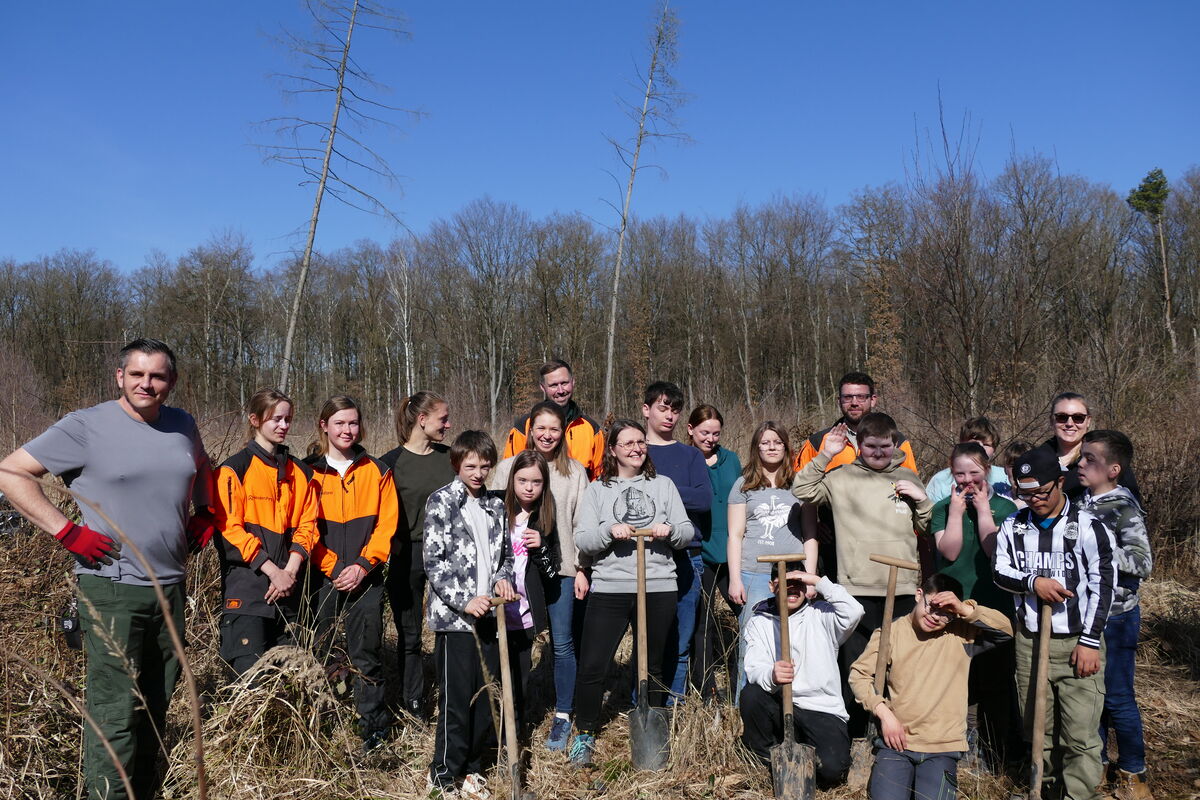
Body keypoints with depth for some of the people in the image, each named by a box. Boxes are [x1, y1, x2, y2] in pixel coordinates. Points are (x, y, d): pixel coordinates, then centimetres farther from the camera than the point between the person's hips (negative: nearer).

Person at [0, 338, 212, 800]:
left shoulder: (182, 425, 7)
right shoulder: (86, 427, -9)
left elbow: (202, 468, 27)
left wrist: (204, 515, 13)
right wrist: (66, 532, -14)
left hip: (172, 584, 6)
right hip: (112, 588, -6)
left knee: (157, 702, 16)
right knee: (115, 710, -5)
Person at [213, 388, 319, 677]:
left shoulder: (300, 472, 12)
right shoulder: (235, 469, -3)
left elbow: (307, 525, 8)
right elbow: (229, 529, -10)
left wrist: (291, 571, -8)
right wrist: (272, 571, -15)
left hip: (289, 587, 5)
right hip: (246, 587, -5)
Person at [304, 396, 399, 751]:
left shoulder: (377, 471, 5)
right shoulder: (309, 471, 3)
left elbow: (386, 524, 1)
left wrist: (364, 565, -11)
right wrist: (334, 567, -10)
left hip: (365, 577, 0)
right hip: (322, 576, 0)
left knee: (366, 655, 3)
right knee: (316, 652, 6)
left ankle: (374, 728, 14)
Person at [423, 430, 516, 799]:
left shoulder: (495, 505, 11)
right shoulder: (441, 502, -5)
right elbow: (433, 561, -10)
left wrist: (503, 578, -2)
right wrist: (464, 601, -17)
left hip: (489, 616, 5)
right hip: (453, 616, -5)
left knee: (486, 696, 11)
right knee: (457, 699, 0)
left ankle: (472, 768, 26)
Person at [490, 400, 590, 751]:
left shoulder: (575, 471, 5)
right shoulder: (507, 467, 4)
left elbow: (582, 524, 6)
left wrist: (581, 568, 1)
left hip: (561, 569, 0)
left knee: (562, 643, 3)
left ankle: (563, 716, 18)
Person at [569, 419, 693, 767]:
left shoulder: (663, 485, 11)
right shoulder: (597, 490, 6)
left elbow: (687, 533, 7)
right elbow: (581, 540, -2)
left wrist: (670, 530, -14)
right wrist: (610, 531, -20)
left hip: (659, 588, 2)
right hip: (609, 588, -1)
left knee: (652, 666, 13)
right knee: (591, 665, -4)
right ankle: (584, 734, 16)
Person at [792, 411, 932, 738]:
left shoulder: (908, 478, 13)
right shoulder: (842, 477, 3)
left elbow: (928, 528, 19)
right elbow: (801, 491, -5)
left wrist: (922, 500, 0)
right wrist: (825, 456, -9)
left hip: (903, 588, 3)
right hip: (858, 588, -3)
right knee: (855, 665, 2)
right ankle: (851, 733, 16)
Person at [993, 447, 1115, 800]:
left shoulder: (1088, 526, -5)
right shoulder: (1013, 526, 6)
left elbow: (1102, 586, -5)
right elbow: (1000, 572, 5)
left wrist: (1090, 641, -8)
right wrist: (1033, 582, -16)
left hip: (1078, 643, -3)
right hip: (1029, 642, 4)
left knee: (1081, 735, -4)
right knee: (1038, 729, 13)